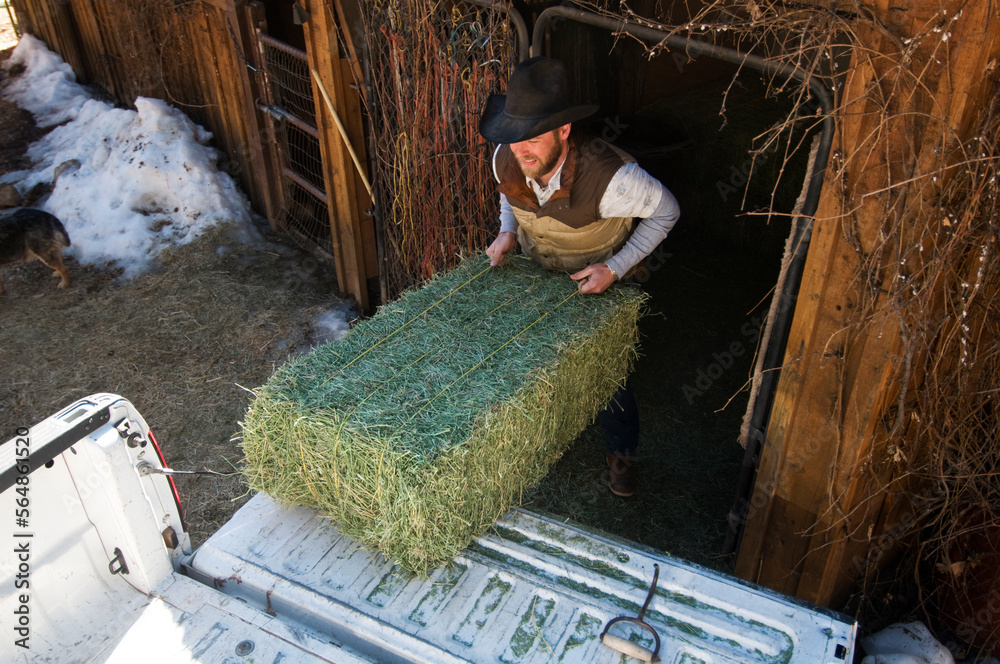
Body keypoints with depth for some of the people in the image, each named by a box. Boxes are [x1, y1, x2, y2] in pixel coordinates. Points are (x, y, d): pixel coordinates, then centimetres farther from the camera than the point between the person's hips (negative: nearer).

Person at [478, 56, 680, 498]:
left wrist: (616, 268, -28)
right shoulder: (506, 160, -25)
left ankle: (620, 453, 37)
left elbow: (665, 212, -21)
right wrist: (508, 230, -16)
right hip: (535, 276, 4)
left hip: (598, 282, -3)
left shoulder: (610, 177, -40)